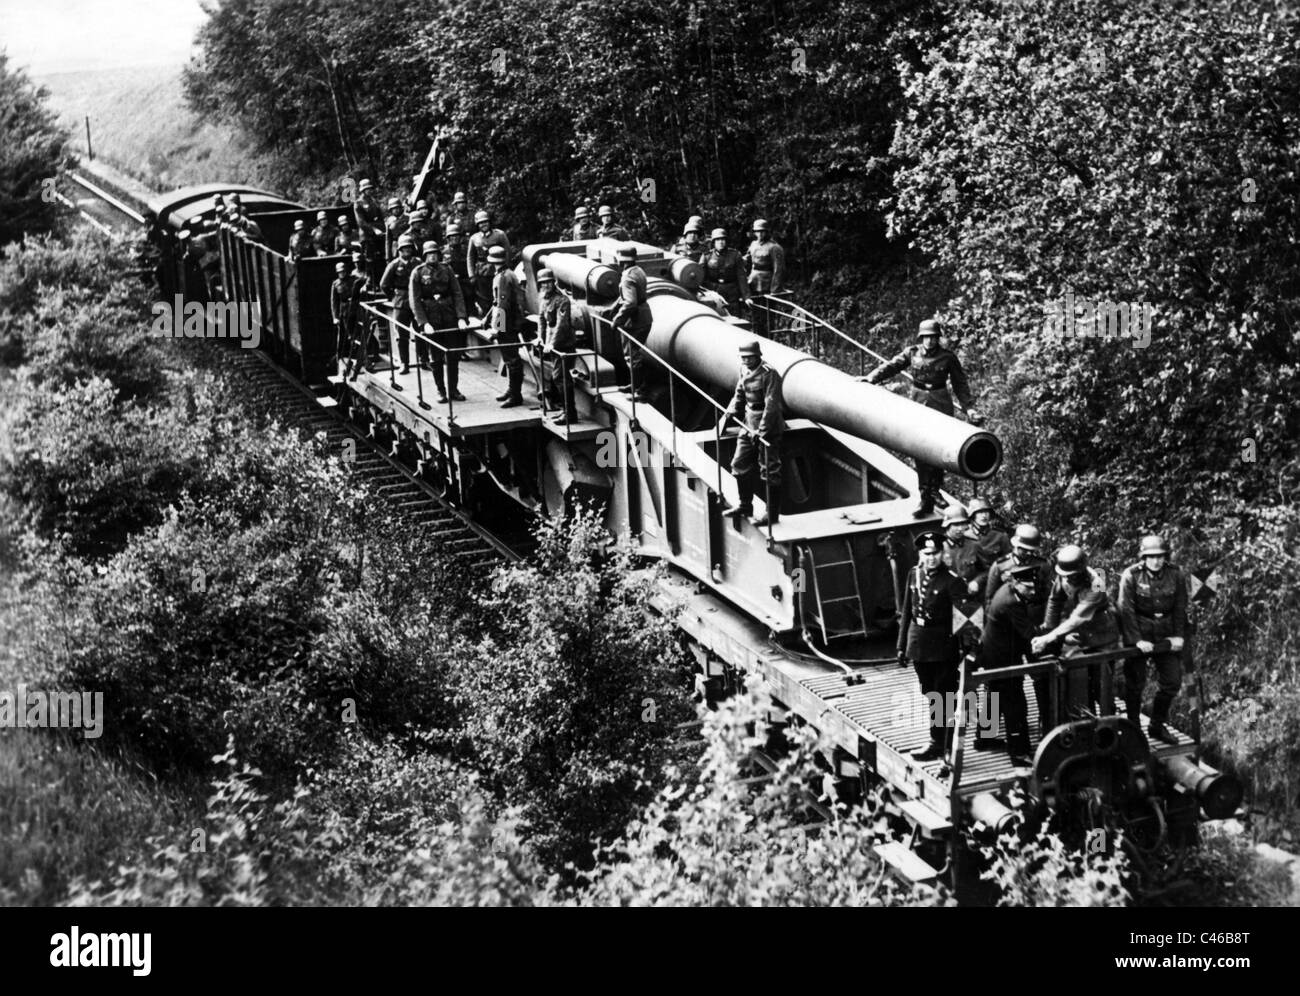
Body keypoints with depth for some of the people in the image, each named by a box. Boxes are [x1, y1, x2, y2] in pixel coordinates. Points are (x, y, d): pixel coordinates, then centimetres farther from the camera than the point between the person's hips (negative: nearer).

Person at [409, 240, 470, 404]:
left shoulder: (446, 269, 5)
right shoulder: (418, 273, -2)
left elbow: (457, 293, 2)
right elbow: (415, 301, -6)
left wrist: (461, 317, -9)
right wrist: (424, 323, -16)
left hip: (450, 317, 2)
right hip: (431, 320, -2)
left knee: (454, 356, 4)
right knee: (437, 358, 4)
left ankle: (453, 390, 14)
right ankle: (441, 392, 13)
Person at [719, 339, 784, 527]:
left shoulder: (769, 375, -17)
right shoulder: (744, 373, 9)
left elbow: (771, 405, -21)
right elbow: (739, 396, 21)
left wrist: (762, 430, -26)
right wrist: (729, 413, 5)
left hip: (768, 428, -9)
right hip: (749, 426, 9)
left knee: (770, 471, -3)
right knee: (740, 465, 15)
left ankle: (772, 514, 4)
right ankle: (745, 505, 32)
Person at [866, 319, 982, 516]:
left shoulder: (948, 357, 1)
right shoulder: (911, 353, 4)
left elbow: (960, 384, 5)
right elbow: (891, 366, -2)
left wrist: (969, 407, -1)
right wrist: (871, 378, -17)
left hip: (941, 406, -1)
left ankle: (934, 491, 17)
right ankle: (925, 498, -3)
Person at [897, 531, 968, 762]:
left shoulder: (951, 580, -14)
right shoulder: (914, 574, 4)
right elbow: (907, 611, 10)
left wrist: (964, 650, -18)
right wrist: (902, 645, 11)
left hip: (943, 646, -6)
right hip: (918, 645, 6)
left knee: (941, 696, 2)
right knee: (930, 694, 17)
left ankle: (938, 743, 8)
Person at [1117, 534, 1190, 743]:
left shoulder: (1176, 576, -3)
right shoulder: (1131, 575, -12)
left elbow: (1180, 609, 4)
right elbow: (1126, 610, -14)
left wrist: (1179, 636, -5)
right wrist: (1137, 640, -19)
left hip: (1166, 633, 3)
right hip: (1139, 630, -3)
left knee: (1172, 681, 5)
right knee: (1135, 682, 3)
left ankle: (1157, 726, 21)